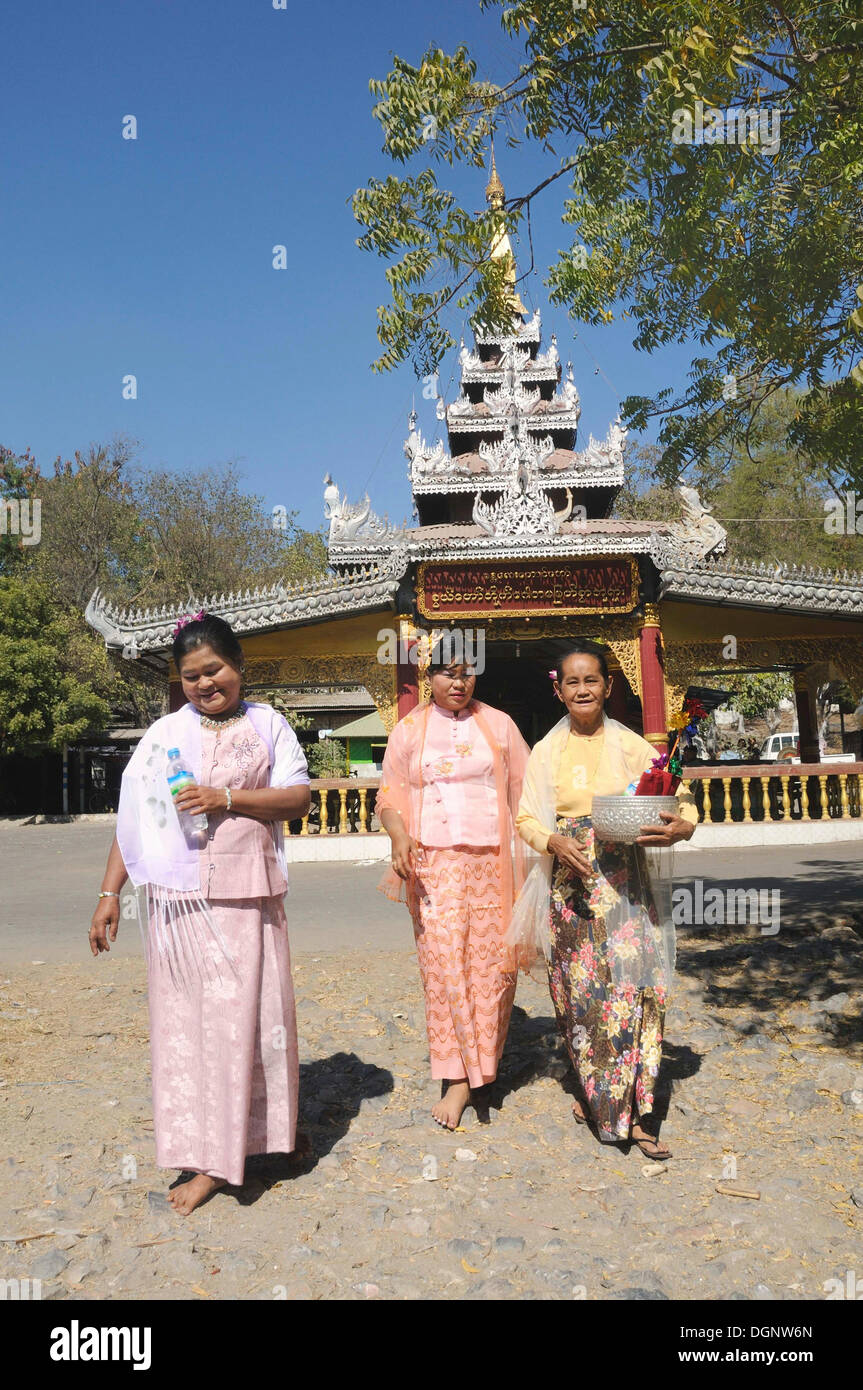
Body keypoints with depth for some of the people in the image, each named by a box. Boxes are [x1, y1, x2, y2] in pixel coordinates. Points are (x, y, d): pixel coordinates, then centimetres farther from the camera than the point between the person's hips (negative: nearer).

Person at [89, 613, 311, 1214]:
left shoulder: (268, 724, 6)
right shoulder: (165, 734, 8)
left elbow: (299, 798, -2)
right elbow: (135, 818, 6)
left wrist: (227, 797, -13)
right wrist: (110, 893, 0)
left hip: (247, 894, -1)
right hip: (179, 898, 1)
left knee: (251, 1010, 5)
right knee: (188, 1018, 5)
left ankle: (270, 1126, 25)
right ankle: (207, 1159, 17)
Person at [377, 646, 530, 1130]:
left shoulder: (499, 724, 10)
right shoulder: (409, 730, 9)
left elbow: (524, 791, 10)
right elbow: (390, 796, 7)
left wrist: (529, 854, -1)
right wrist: (399, 837, -12)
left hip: (491, 861, 1)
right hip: (434, 863, -1)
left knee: (492, 960, 1)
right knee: (443, 960, -7)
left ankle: (485, 1060, 22)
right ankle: (457, 1077, 1)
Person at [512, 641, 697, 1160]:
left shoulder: (630, 745, 3)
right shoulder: (546, 752, 7)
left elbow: (680, 796, 3)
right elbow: (526, 818, 6)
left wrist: (683, 826, -19)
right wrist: (554, 841, -14)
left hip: (624, 881, -1)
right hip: (570, 882, 1)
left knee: (632, 985, -6)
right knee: (579, 991, 6)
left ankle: (632, 1112, 5)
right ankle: (591, 1091, 26)